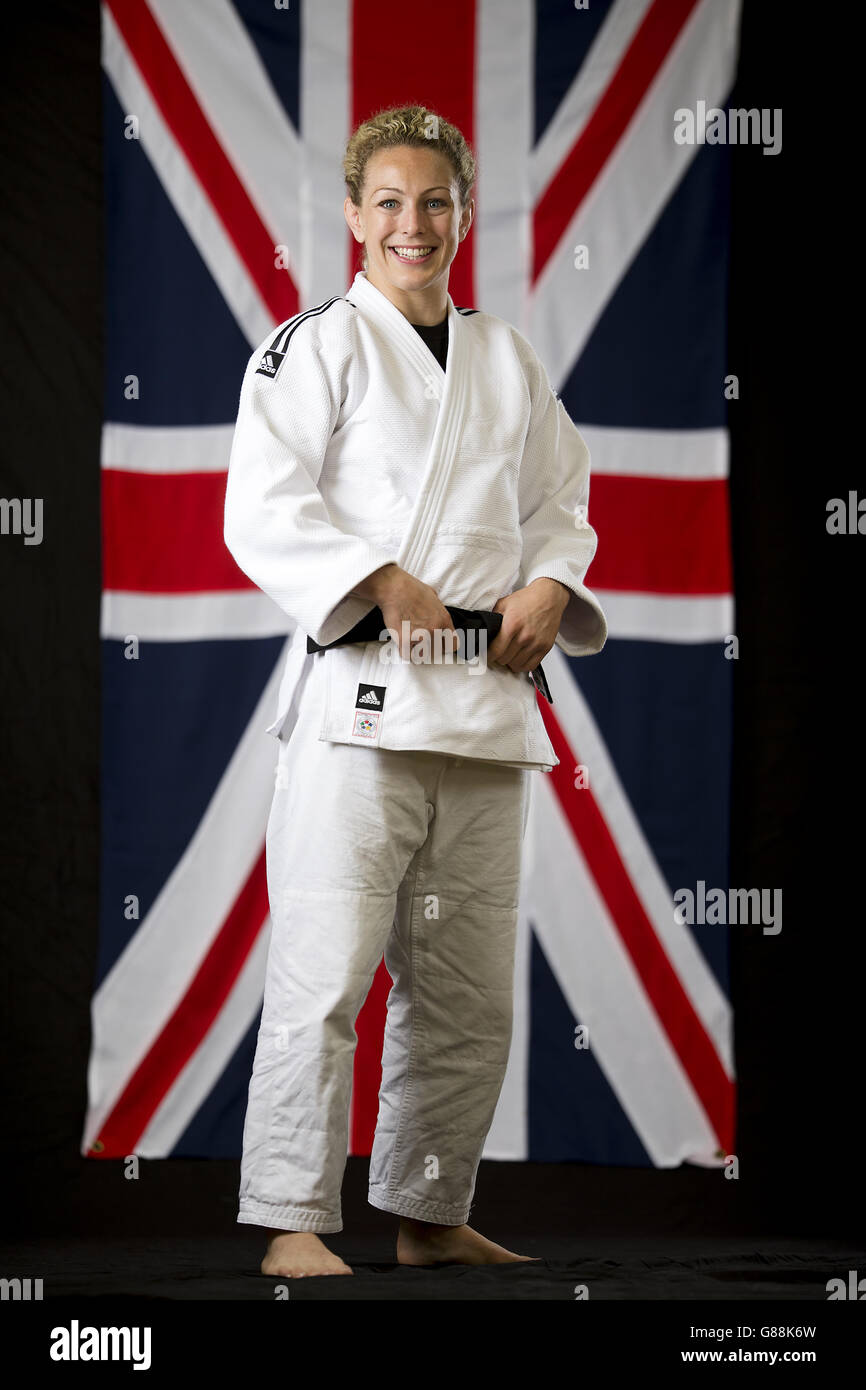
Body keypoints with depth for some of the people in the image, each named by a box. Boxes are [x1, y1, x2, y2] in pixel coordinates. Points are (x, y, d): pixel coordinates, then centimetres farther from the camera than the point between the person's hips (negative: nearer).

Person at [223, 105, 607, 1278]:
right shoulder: (316, 346, 0)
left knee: (469, 991, 10)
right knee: (325, 970, -12)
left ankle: (430, 1217, 22)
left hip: (486, 699, 6)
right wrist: (382, 584, -18)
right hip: (358, 695, -6)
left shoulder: (510, 364, 16)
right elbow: (263, 511, -9)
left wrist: (552, 586, 0)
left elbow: (562, 509, 21)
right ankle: (291, 1225, -8)